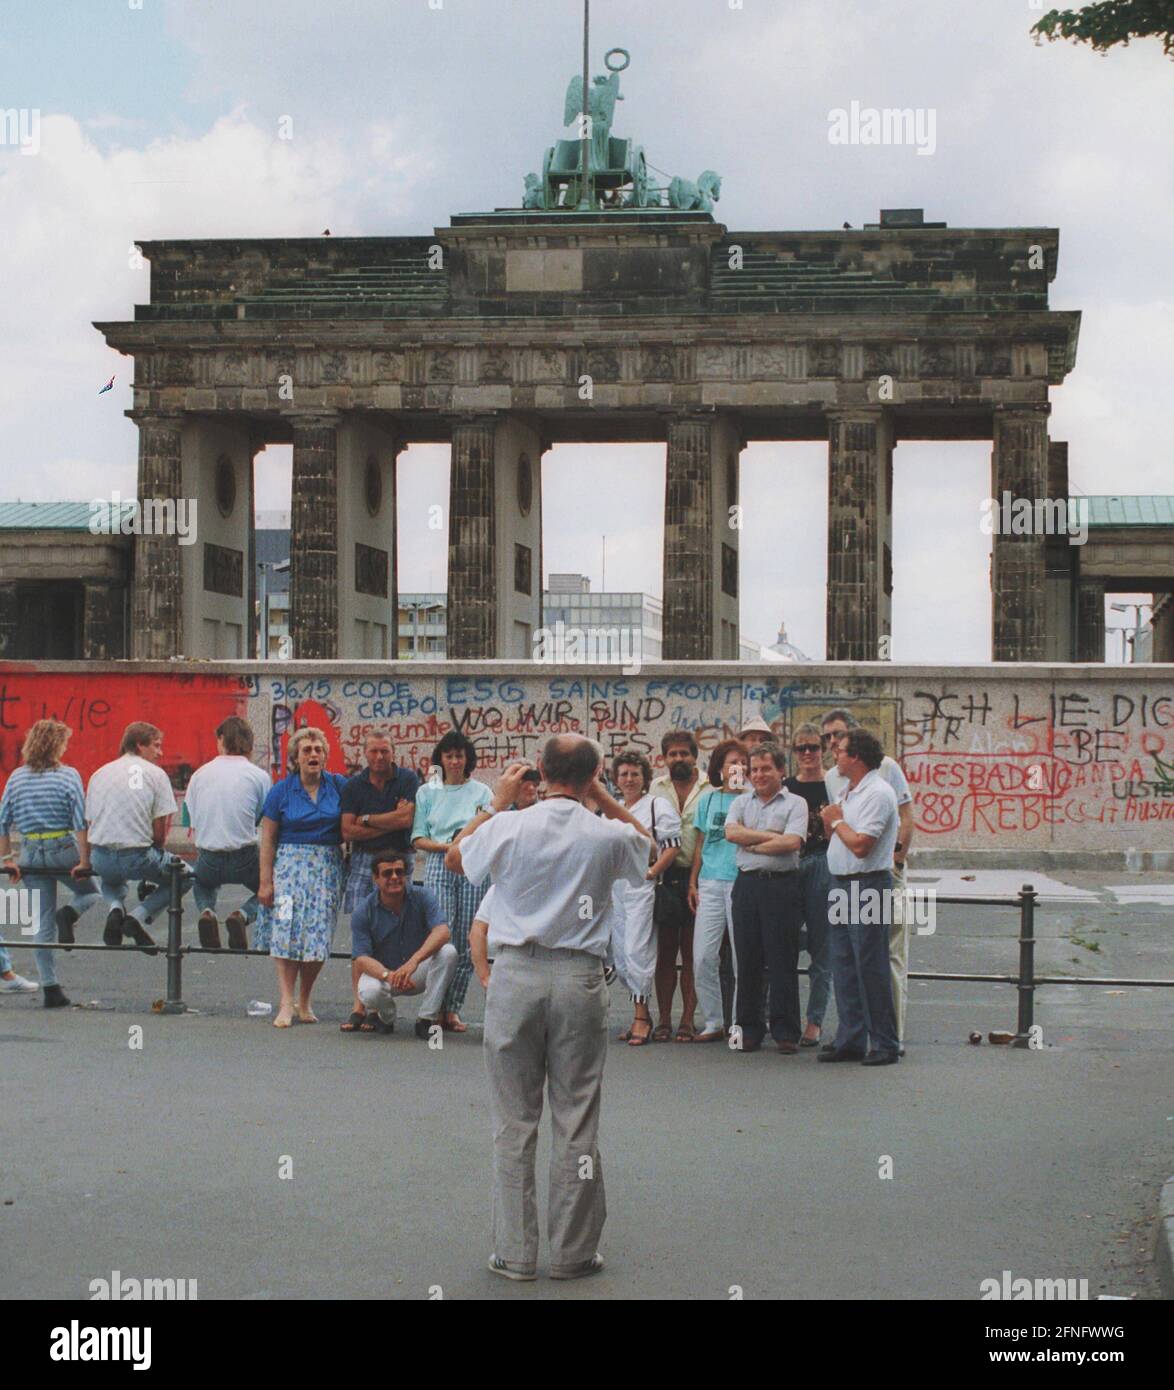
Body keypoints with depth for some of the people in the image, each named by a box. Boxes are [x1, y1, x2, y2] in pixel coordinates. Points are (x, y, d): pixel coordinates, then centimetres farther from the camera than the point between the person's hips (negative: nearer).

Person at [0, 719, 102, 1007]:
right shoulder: (68, 776, -5)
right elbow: (80, 823, -11)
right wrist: (84, 861, -10)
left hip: (30, 854, 4)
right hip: (63, 848, -3)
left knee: (43, 923, 7)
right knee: (91, 894, 22)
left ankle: (51, 989, 5)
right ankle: (69, 912, -12)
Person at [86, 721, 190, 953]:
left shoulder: (99, 774, 15)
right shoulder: (156, 774, 1)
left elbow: (89, 823, 15)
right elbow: (160, 831, -2)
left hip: (101, 859, 5)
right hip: (136, 857, -4)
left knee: (110, 875, 41)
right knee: (184, 876, 21)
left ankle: (115, 906, 6)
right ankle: (139, 915, -1)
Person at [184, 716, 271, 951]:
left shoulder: (200, 774, 6)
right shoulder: (259, 776, -2)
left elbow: (193, 827, 10)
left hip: (208, 859, 3)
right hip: (245, 858, -2)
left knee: (202, 881, 37)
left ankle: (207, 911, 2)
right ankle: (244, 915, -6)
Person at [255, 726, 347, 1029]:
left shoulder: (338, 786, 4)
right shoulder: (282, 790, 0)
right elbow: (268, 839, 0)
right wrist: (265, 881, -5)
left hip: (327, 868, 1)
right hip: (289, 865, -1)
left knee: (317, 934, -2)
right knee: (286, 932, -11)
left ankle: (304, 1002, 12)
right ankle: (286, 1003, -11)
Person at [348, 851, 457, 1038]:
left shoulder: (423, 897, -13)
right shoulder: (363, 912, -13)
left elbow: (442, 931, -28)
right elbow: (361, 958, -20)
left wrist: (414, 961, -46)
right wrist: (388, 975, -42)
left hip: (419, 973, 1)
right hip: (381, 971, -1)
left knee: (448, 952, -28)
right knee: (369, 992, -35)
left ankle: (426, 1019, -18)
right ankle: (385, 1016, 3)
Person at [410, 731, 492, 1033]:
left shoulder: (481, 792, 11)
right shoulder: (427, 792, 12)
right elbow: (418, 839, 7)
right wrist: (447, 845, -9)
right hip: (439, 865, -1)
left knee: (466, 942, -1)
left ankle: (453, 1009, 6)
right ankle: (438, 1008, -9)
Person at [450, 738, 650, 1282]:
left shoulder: (508, 828, -5)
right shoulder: (607, 836, -3)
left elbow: (454, 859, 15)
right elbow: (647, 843, 22)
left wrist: (497, 801, 20)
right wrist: (603, 798, 18)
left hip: (515, 975, 0)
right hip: (579, 978, 0)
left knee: (513, 1120, 6)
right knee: (576, 1120, 6)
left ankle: (514, 1252, 10)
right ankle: (572, 1252, 11)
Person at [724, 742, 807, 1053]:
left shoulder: (795, 804, 3)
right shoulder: (742, 802, 15)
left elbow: (793, 842, -12)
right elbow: (732, 832, -3)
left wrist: (752, 844, -5)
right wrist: (771, 835, -7)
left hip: (781, 884, -4)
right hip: (747, 884, 4)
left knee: (783, 960, -2)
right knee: (747, 959, 5)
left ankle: (785, 1031, 3)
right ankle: (748, 1029, 12)